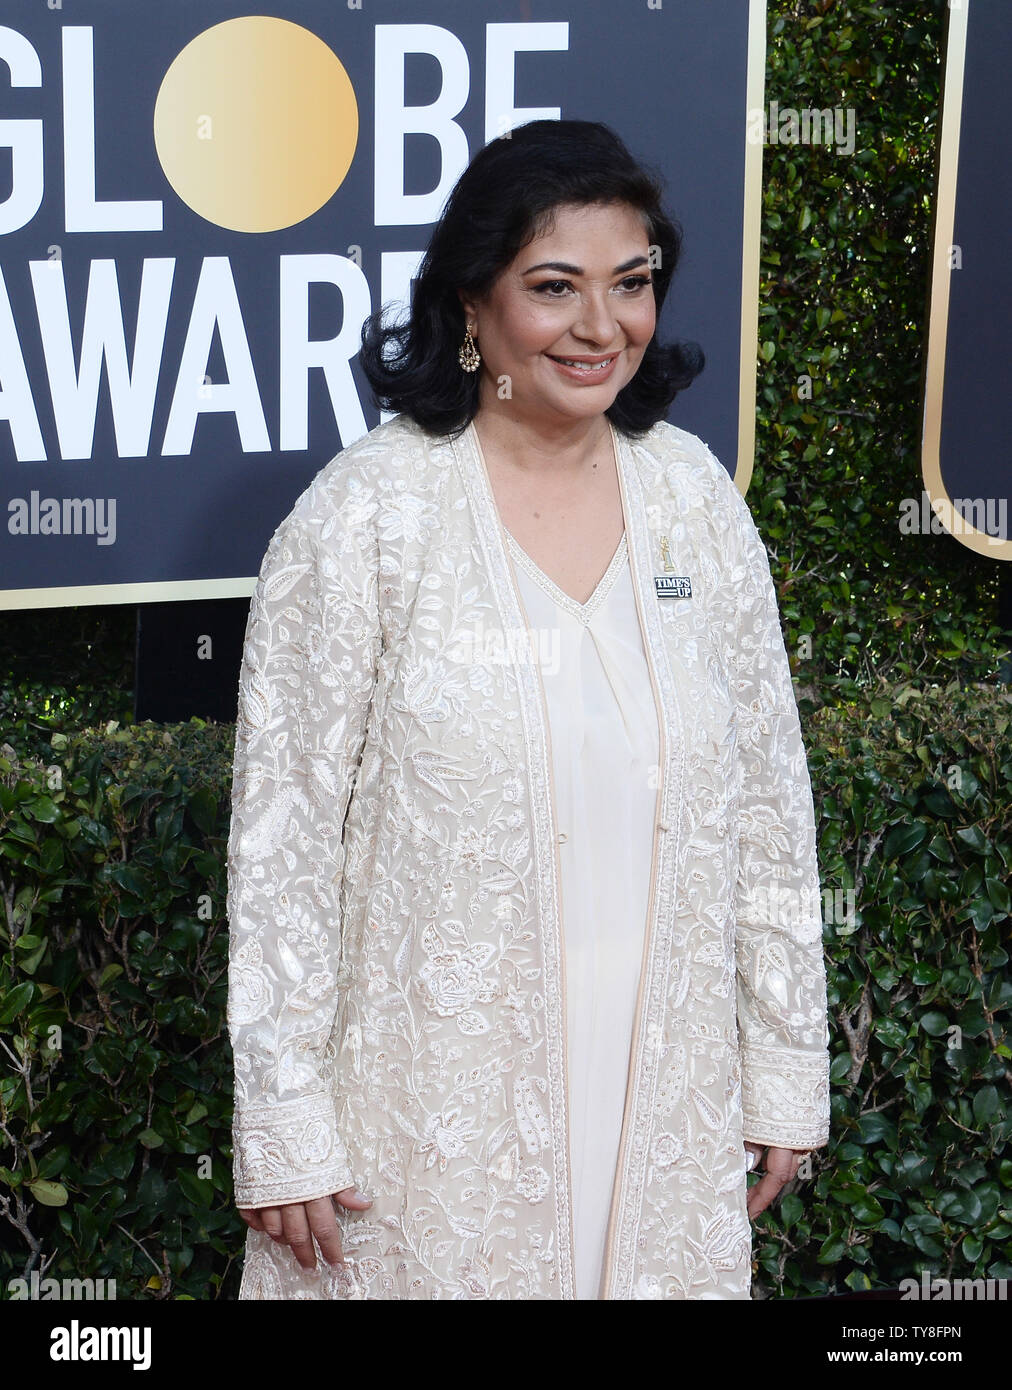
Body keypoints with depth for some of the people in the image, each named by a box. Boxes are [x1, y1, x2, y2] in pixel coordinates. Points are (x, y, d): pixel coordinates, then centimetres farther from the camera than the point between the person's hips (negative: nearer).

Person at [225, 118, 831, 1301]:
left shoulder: (695, 497, 1)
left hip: (665, 1103, 4)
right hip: (432, 1105, -4)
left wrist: (786, 1071, 8)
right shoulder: (366, 515, -11)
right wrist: (284, 1133, -10)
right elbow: (282, 830, -10)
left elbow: (768, 796, 7)